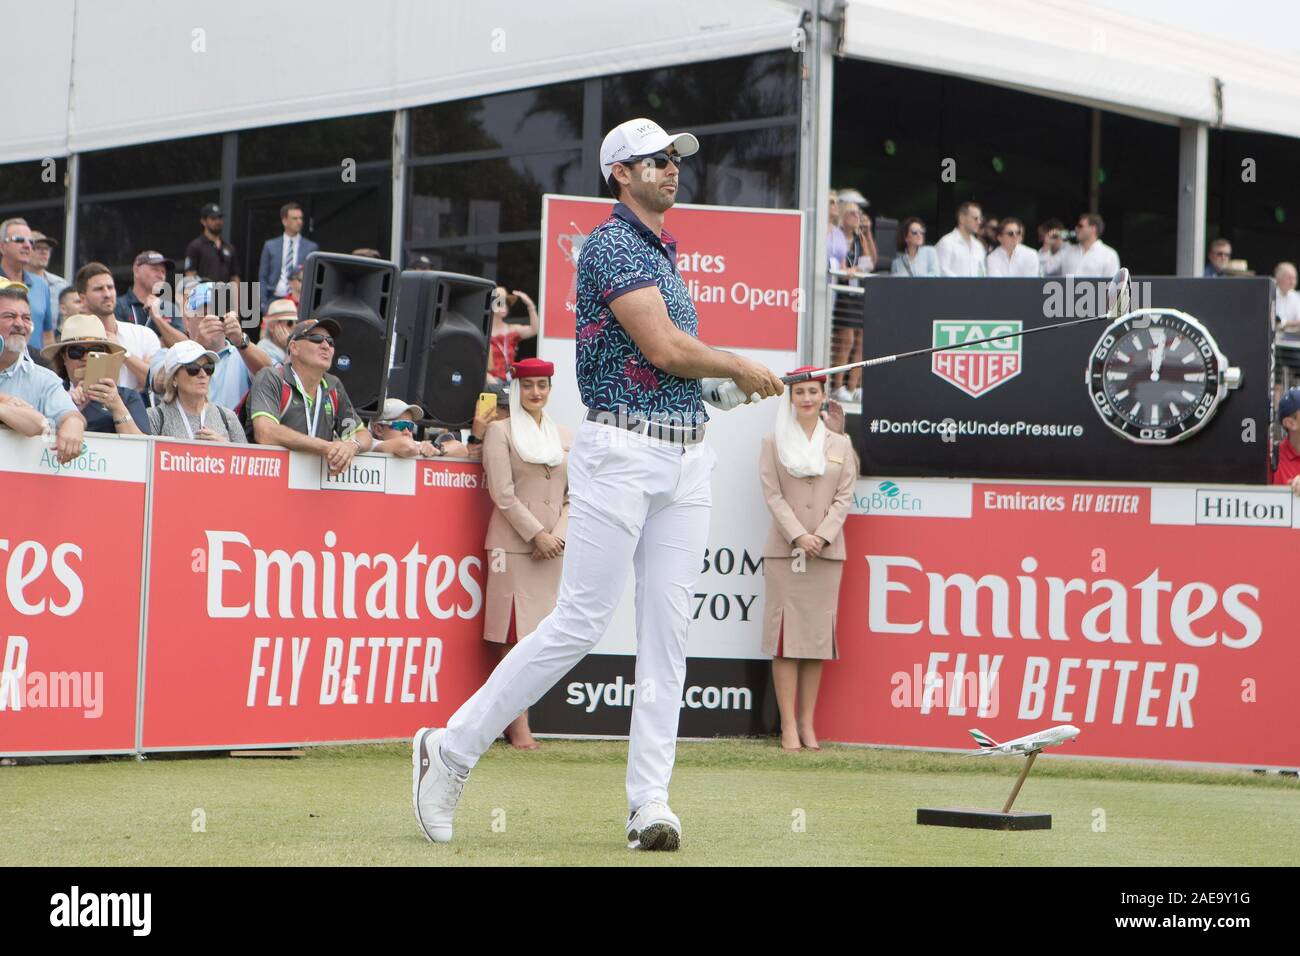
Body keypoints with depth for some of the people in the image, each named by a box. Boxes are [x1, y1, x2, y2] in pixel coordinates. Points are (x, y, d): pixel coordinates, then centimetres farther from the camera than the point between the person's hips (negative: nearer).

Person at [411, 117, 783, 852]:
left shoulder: (666, 253, 21)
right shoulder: (613, 245, -8)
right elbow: (662, 347, -17)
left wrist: (728, 386, 8)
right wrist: (742, 366, -3)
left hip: (686, 457, 8)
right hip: (624, 451, -8)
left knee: (669, 629, 2)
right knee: (580, 624, -9)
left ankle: (650, 801, 3)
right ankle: (451, 750, 1)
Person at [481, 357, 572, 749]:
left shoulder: (565, 438, 16)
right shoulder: (501, 431, 2)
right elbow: (503, 494, -6)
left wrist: (558, 536, -4)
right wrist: (537, 535, -11)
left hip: (551, 548, 5)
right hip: (513, 544, -5)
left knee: (536, 634, 2)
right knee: (515, 636, -6)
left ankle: (511, 719, 8)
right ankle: (518, 726, -5)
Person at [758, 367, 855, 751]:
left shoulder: (840, 444, 11)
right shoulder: (774, 442, 6)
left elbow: (844, 496, 5)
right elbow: (772, 493, -2)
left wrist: (822, 536, -9)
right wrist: (798, 536, -13)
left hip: (827, 551, 2)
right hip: (783, 550, -2)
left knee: (817, 634, 2)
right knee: (786, 634, -5)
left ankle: (807, 723, 6)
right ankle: (788, 724, -5)